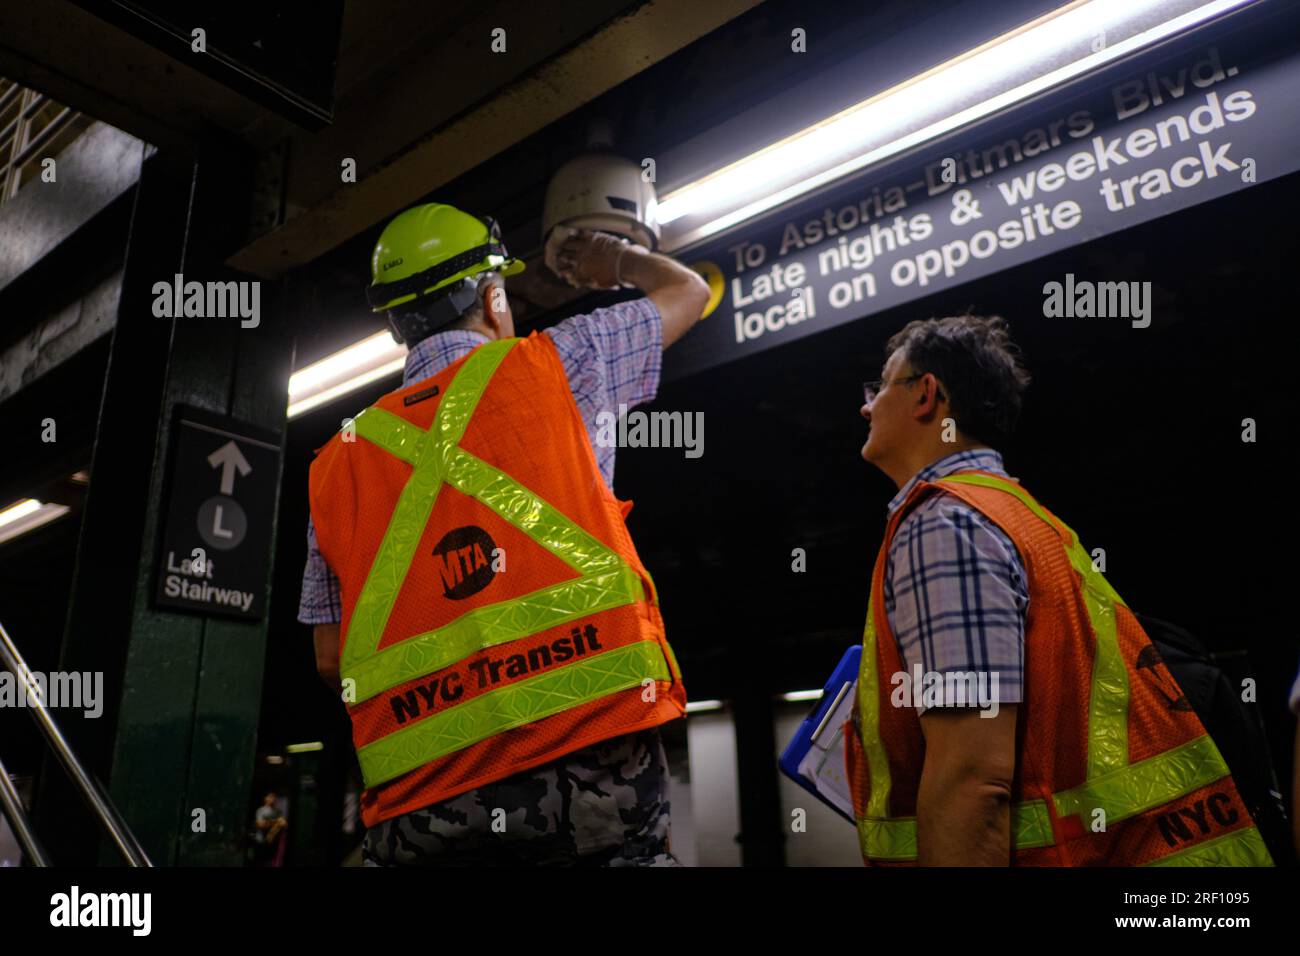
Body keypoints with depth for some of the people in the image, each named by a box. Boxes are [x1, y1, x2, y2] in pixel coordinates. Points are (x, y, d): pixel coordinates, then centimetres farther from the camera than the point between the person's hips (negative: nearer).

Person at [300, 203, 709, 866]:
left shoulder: (335, 463, 14)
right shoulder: (548, 364, 6)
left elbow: (331, 661, 15)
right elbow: (689, 291, 23)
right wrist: (616, 257, 42)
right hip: (588, 746, -3)